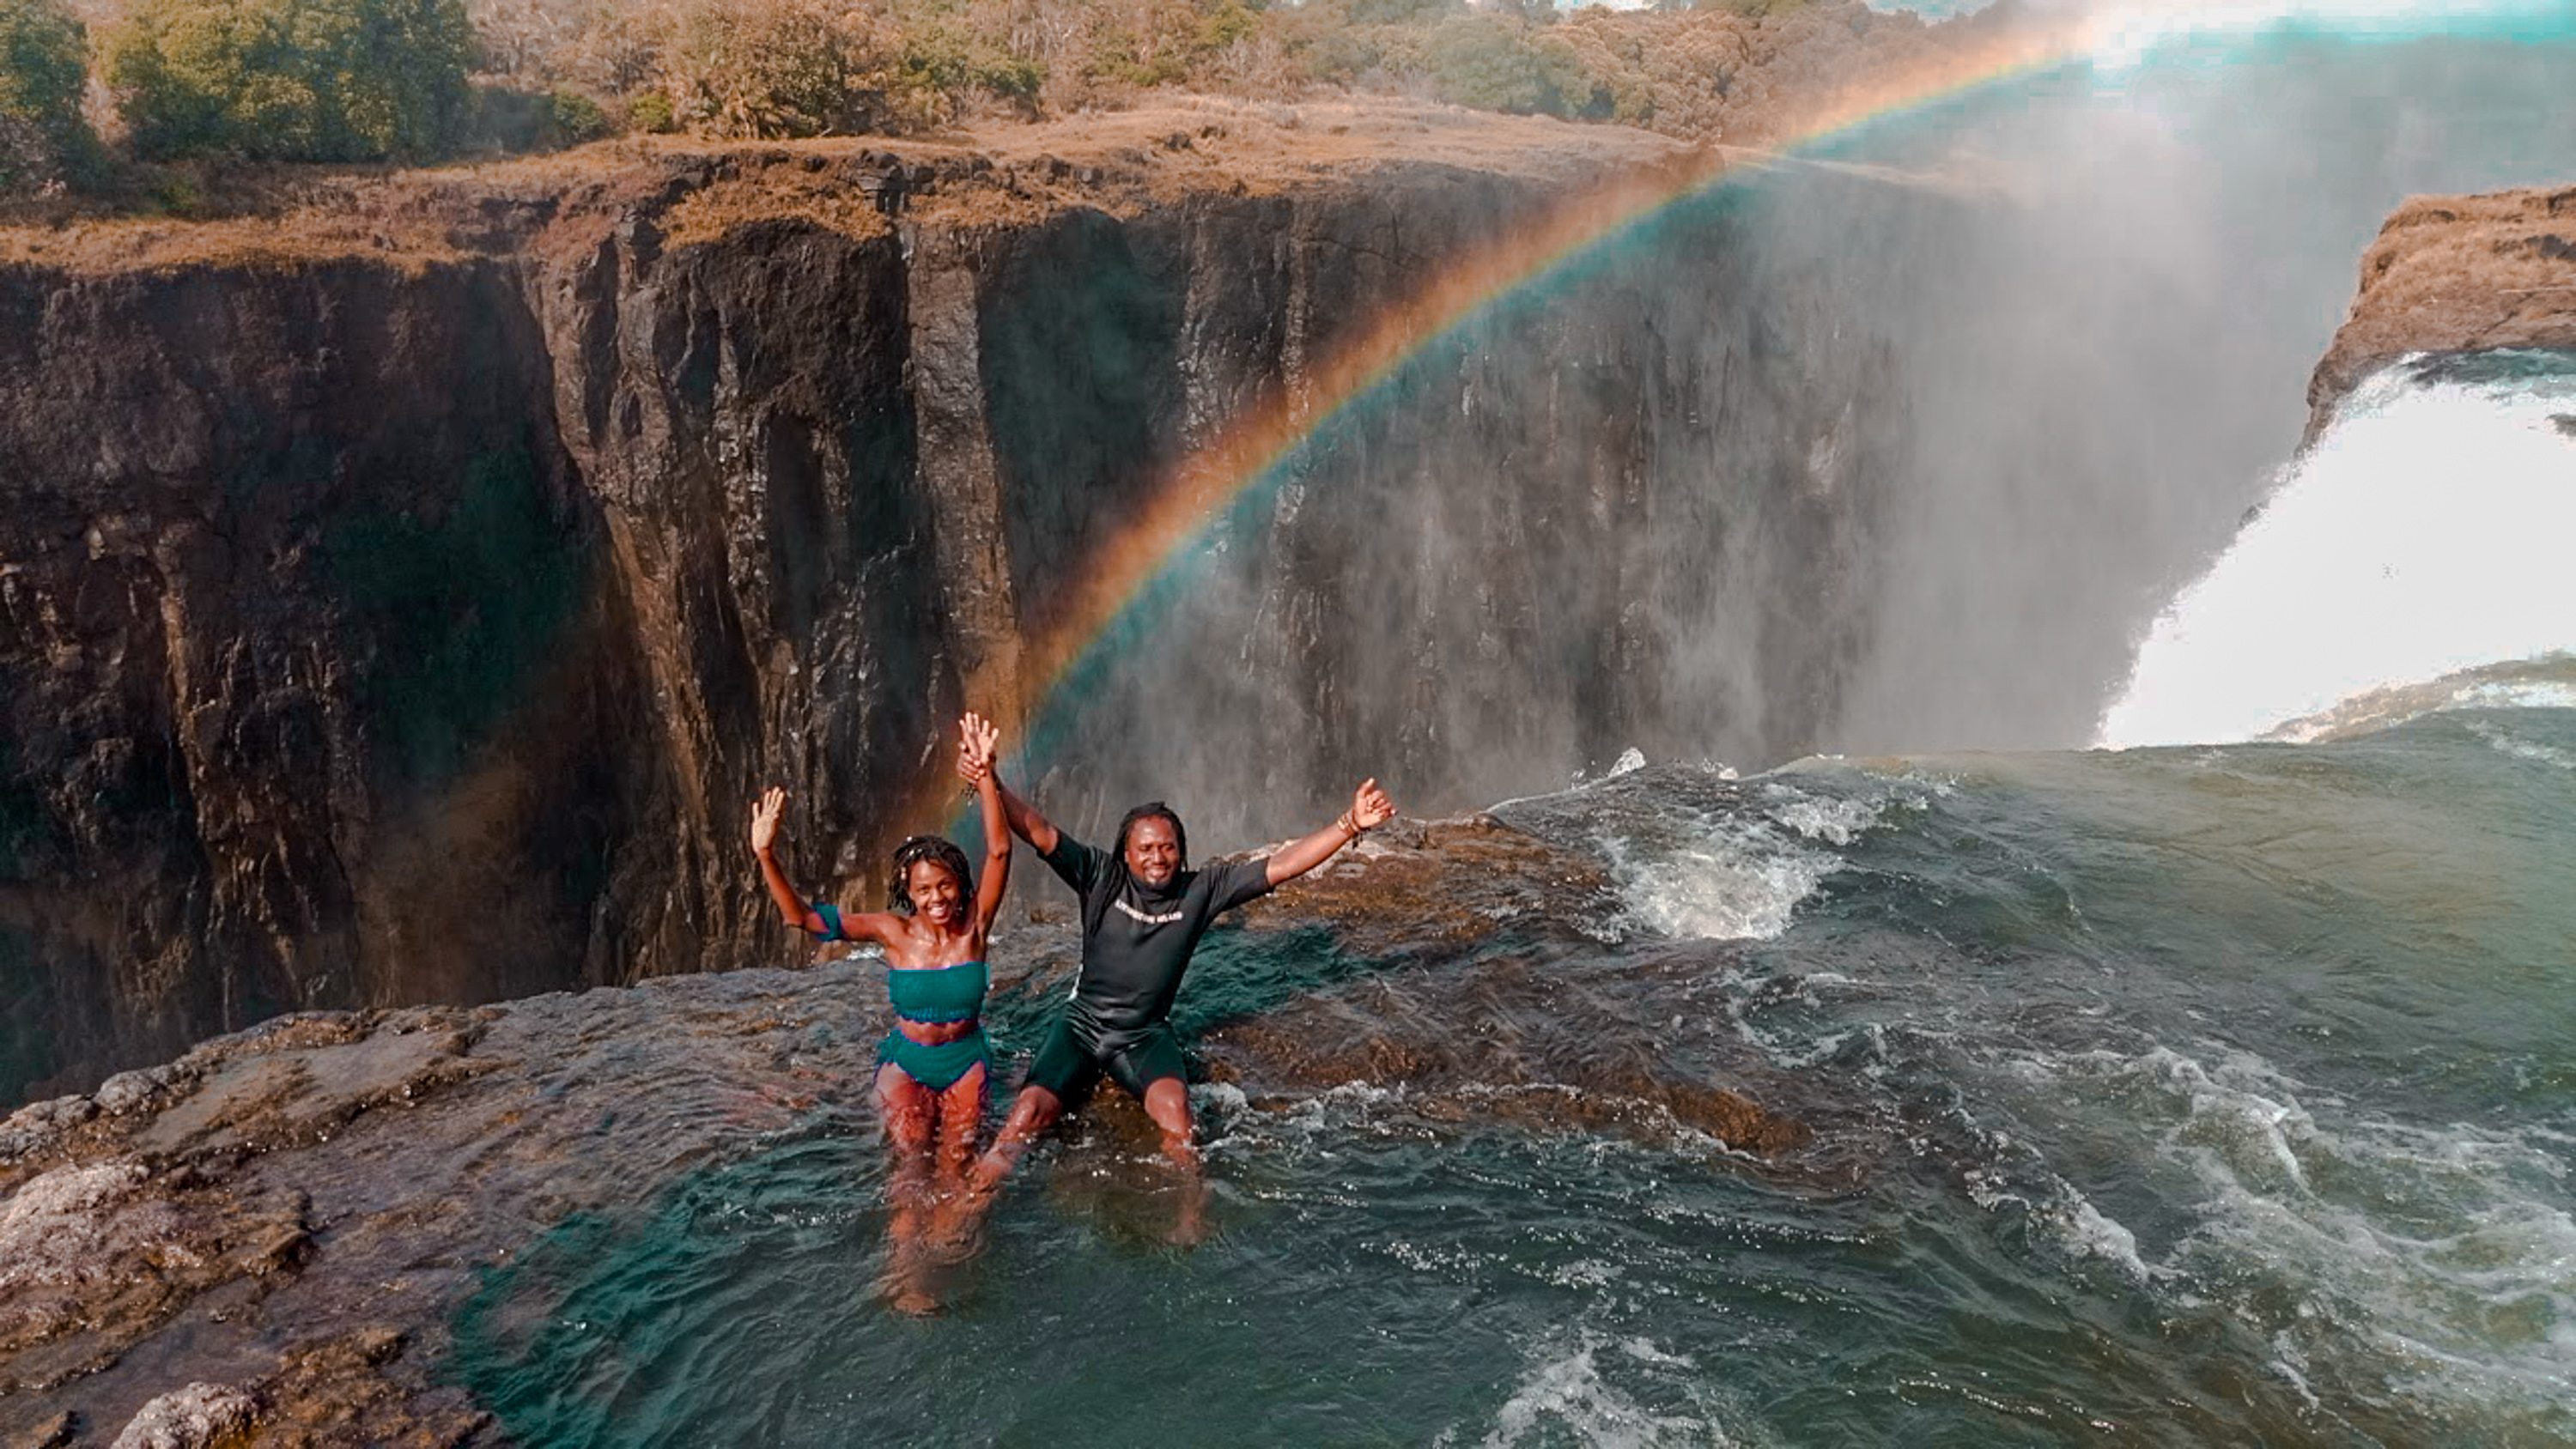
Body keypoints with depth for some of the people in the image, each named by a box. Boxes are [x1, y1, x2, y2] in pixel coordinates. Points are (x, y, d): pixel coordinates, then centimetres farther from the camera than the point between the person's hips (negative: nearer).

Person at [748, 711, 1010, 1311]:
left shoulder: (974, 926, -12)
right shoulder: (893, 931, -10)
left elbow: (999, 852, -26)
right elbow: (803, 917, -14)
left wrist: (985, 777, -38)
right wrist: (766, 855, -29)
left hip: (966, 1060, 1)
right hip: (905, 1059, -1)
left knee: (955, 1170, -15)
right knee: (911, 1164, -17)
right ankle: (908, 1269, -26)